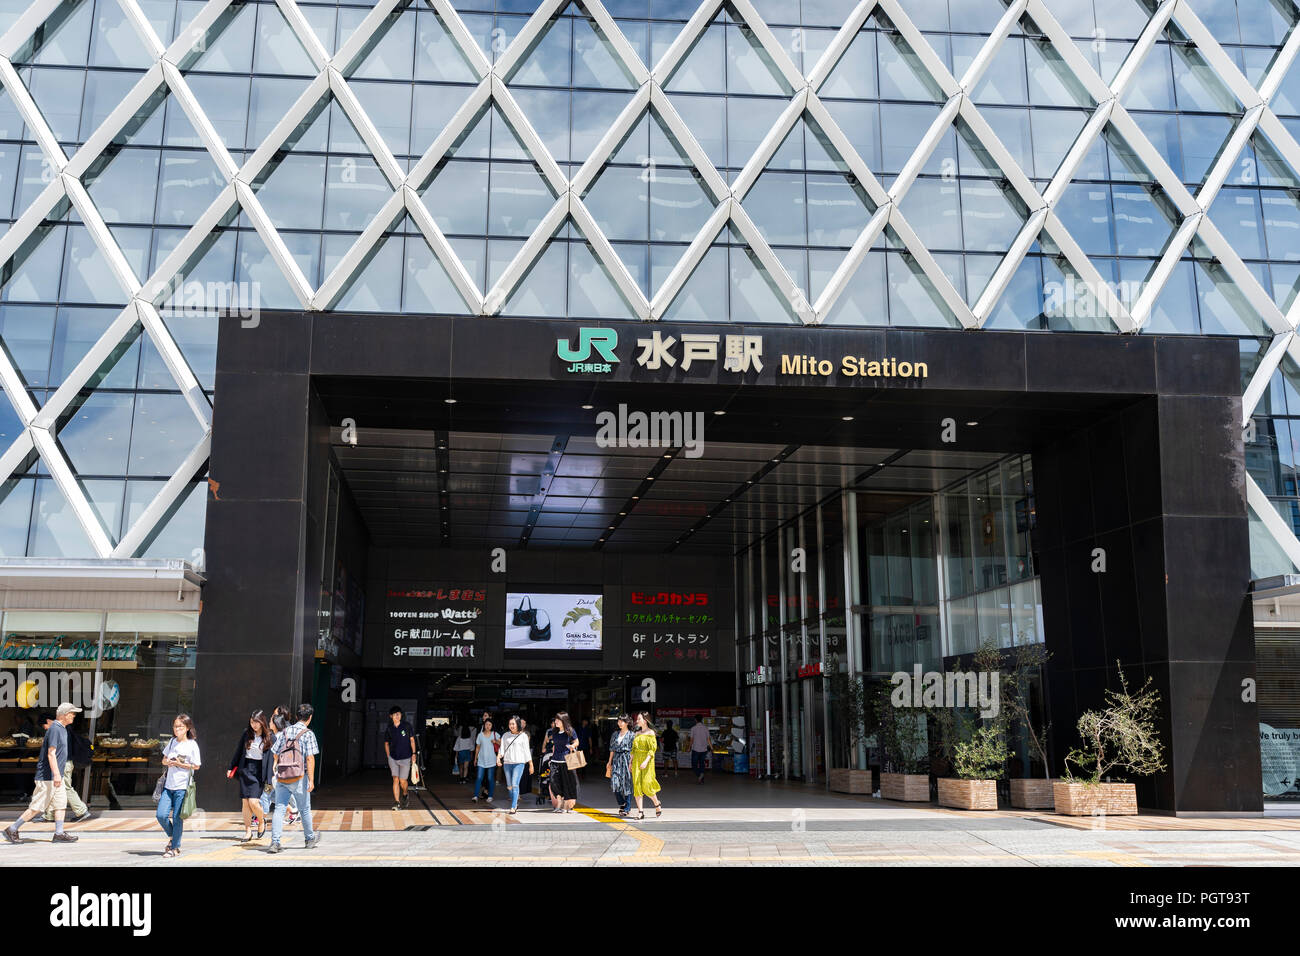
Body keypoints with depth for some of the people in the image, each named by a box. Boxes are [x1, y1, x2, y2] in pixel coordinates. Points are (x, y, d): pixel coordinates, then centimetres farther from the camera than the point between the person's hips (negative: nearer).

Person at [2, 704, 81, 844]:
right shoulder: (54, 729, -16)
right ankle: (12, 829, 6)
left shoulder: (61, 728, 14)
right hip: (48, 776, -10)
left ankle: (59, 834, 5)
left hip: (56, 776, 10)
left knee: (61, 803, 5)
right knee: (37, 807, -4)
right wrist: (56, 774, -28)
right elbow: (51, 754, -23)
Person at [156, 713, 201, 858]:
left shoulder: (192, 744, -5)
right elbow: (164, 760, 18)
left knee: (177, 818, -1)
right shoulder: (172, 741, 11)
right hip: (168, 785, 5)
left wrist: (180, 764, -16)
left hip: (182, 786, -5)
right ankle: (172, 836, 23)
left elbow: (196, 766, -4)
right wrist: (168, 762, -5)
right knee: (161, 815, -4)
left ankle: (175, 847, 12)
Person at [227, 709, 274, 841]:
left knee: (253, 802, -12)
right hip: (245, 770, 3)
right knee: (245, 802, 2)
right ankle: (248, 831, 11)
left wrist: (269, 780, -7)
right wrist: (231, 767, 14)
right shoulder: (246, 734, 4)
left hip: (259, 771, -3)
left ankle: (262, 822, 16)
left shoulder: (270, 737, -4)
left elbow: (271, 759, -4)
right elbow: (238, 751, 13)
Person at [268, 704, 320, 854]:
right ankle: (309, 839, 26)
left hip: (282, 778, 3)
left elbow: (275, 754, 11)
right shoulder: (308, 734, -7)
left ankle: (275, 841, -10)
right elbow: (310, 758, -13)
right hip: (299, 777, -3)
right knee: (304, 809, 12)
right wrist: (311, 780, -13)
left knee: (279, 809, 2)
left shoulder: (284, 732, 8)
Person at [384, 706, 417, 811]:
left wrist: (413, 753, -3)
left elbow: (412, 740, 4)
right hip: (393, 758, 1)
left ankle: (405, 795, 31)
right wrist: (388, 757, 8)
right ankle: (397, 802, -9)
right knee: (395, 779, -9)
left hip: (405, 758, -1)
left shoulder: (407, 726, -1)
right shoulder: (389, 728, 3)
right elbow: (386, 743, 14)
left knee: (403, 780, 0)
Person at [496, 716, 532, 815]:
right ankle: (516, 803, 26)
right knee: (509, 786, 7)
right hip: (507, 763, 4)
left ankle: (513, 807, -15)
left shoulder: (523, 735, 3)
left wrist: (531, 764, 7)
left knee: (515, 785, -14)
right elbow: (502, 748, 7)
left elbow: (527, 751, 6)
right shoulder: (505, 735, 11)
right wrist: (498, 757, -12)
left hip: (519, 762, -4)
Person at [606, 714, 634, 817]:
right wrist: (609, 762, 14)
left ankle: (627, 808, 6)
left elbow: (632, 751, -5)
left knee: (626, 784, -2)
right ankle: (622, 804, 12)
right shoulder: (615, 734, 14)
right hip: (616, 760, 4)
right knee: (615, 783, -7)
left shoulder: (631, 735, -1)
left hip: (626, 759, -4)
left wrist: (631, 763, -13)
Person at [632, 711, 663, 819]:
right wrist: (631, 762, 10)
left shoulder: (650, 733, -4)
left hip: (647, 761, -6)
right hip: (636, 760, 6)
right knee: (637, 785, -2)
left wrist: (646, 761, -21)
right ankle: (640, 812, -1)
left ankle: (657, 804, 17)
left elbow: (652, 749, -11)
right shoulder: (637, 733, 14)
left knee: (646, 786, -9)